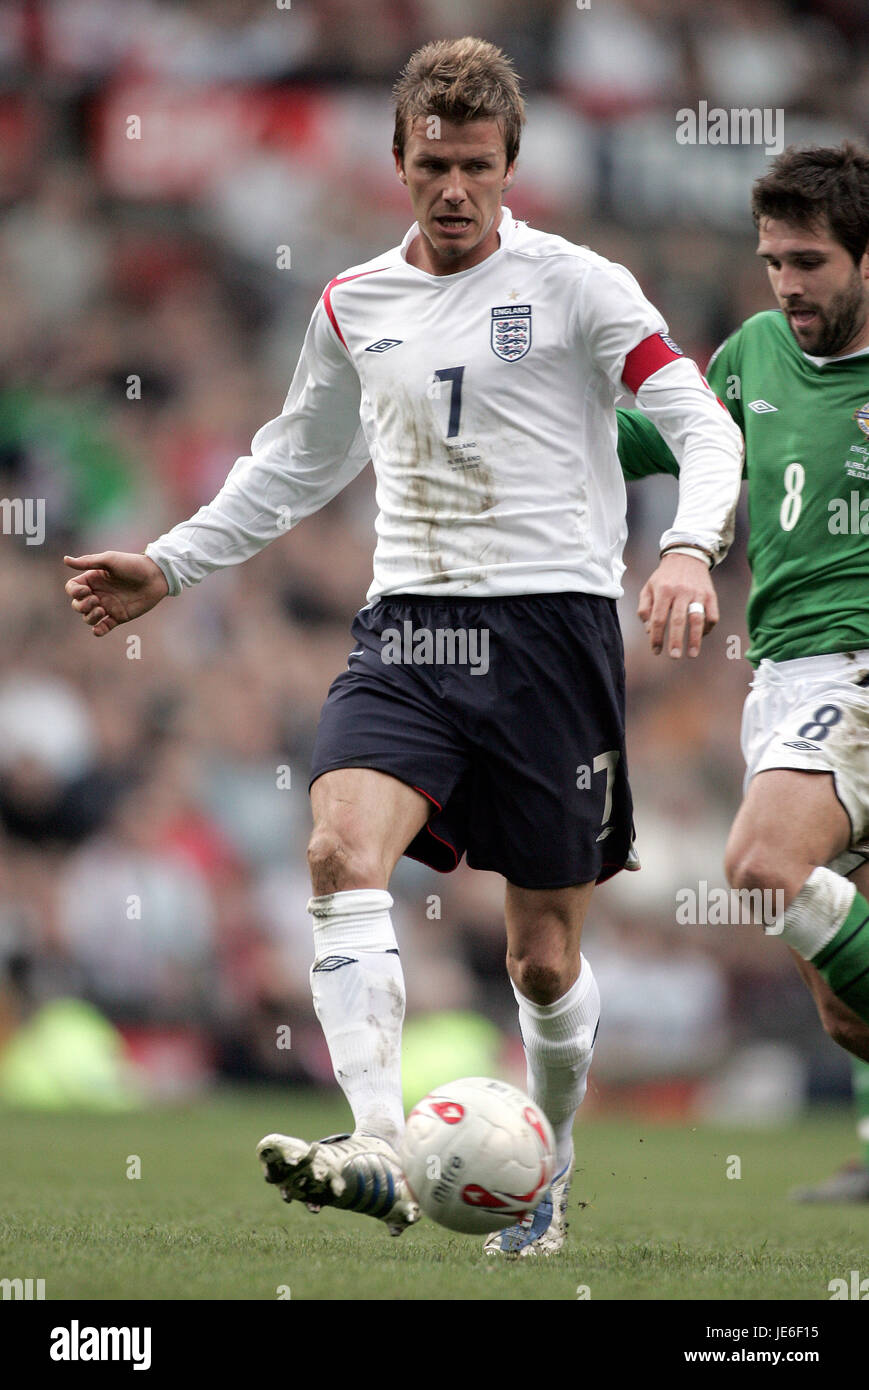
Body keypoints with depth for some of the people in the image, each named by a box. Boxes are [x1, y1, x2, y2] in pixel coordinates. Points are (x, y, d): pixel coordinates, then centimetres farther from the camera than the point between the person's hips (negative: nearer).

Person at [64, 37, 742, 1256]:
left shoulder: (575, 285, -2)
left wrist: (690, 548, -25)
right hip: (407, 623, 3)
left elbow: (704, 425, -7)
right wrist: (169, 566, 25)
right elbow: (294, 467, 28)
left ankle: (546, 1183, 24)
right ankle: (379, 1152, -35)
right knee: (342, 849, -25)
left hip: (550, 619, -3)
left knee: (544, 955, 1)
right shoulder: (355, 307, 13)